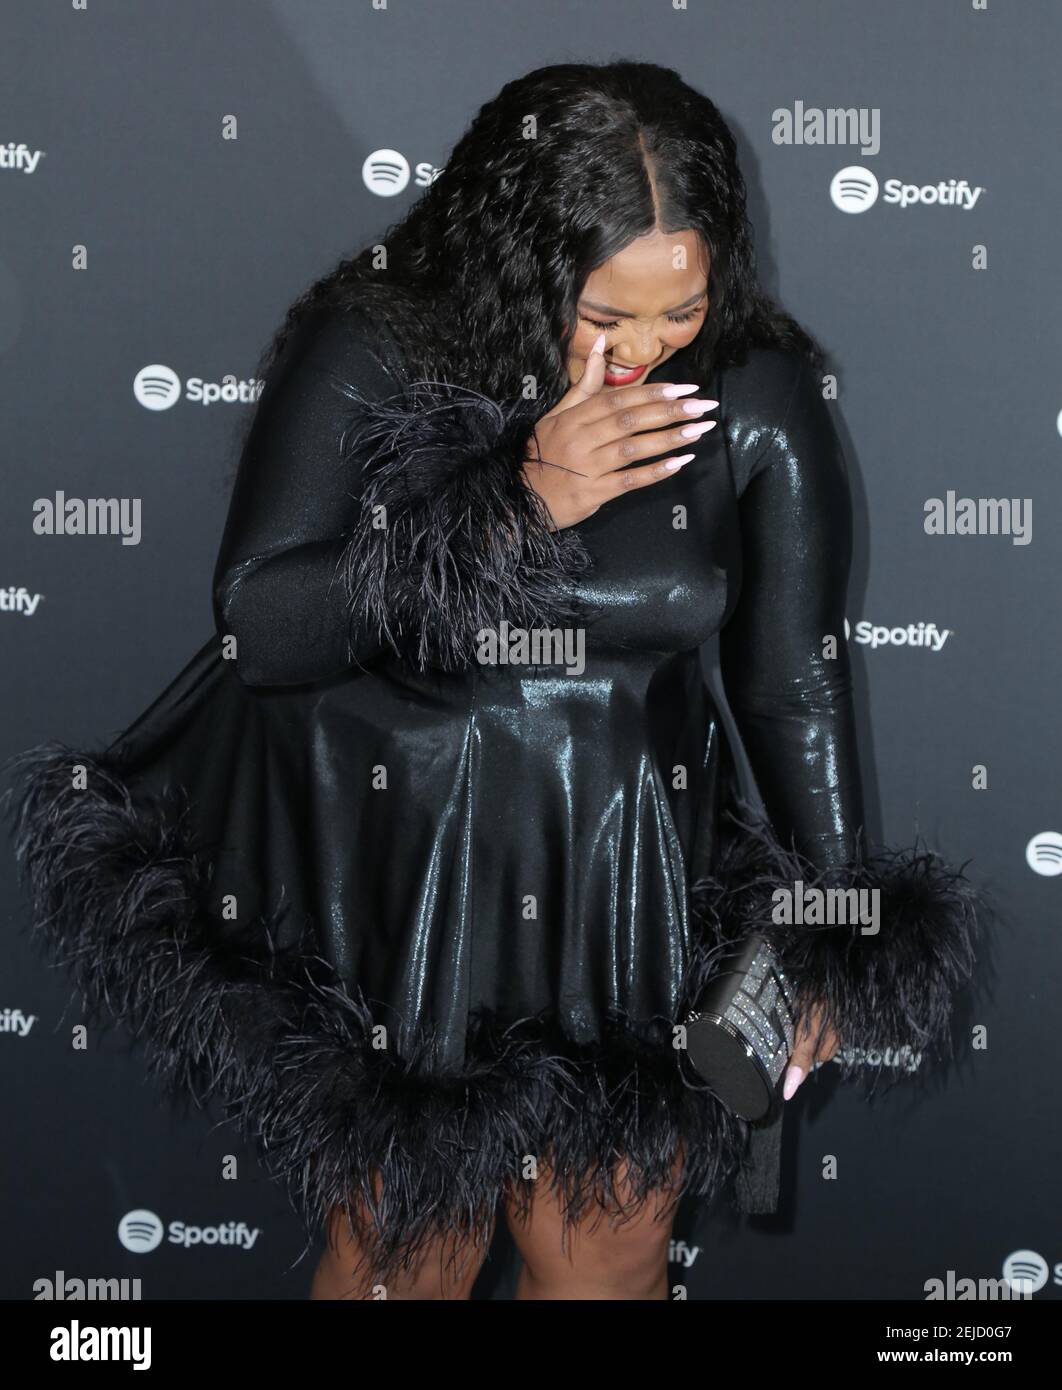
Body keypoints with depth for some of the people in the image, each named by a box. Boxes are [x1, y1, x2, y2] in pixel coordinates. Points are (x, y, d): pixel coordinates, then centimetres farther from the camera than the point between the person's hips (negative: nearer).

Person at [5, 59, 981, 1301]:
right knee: (399, 1254, 13)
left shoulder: (759, 396, -9)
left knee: (607, 1256, 13)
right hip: (393, 874, -1)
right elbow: (256, 626, -19)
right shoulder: (368, 347, -15)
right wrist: (520, 504, -26)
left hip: (629, 889, 2)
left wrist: (833, 936, 0)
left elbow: (797, 681, -1)